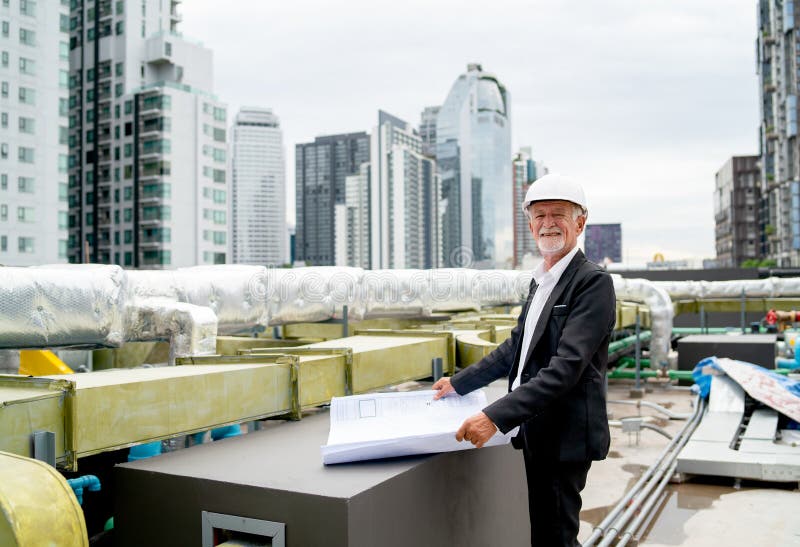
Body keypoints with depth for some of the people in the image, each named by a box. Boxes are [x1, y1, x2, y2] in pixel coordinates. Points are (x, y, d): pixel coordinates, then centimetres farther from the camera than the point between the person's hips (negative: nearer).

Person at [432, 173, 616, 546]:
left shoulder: (593, 282, -16)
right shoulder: (540, 280, 12)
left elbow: (566, 366, -25)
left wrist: (497, 417, -30)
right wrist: (460, 382, 17)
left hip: (564, 435, -8)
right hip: (536, 431, 8)